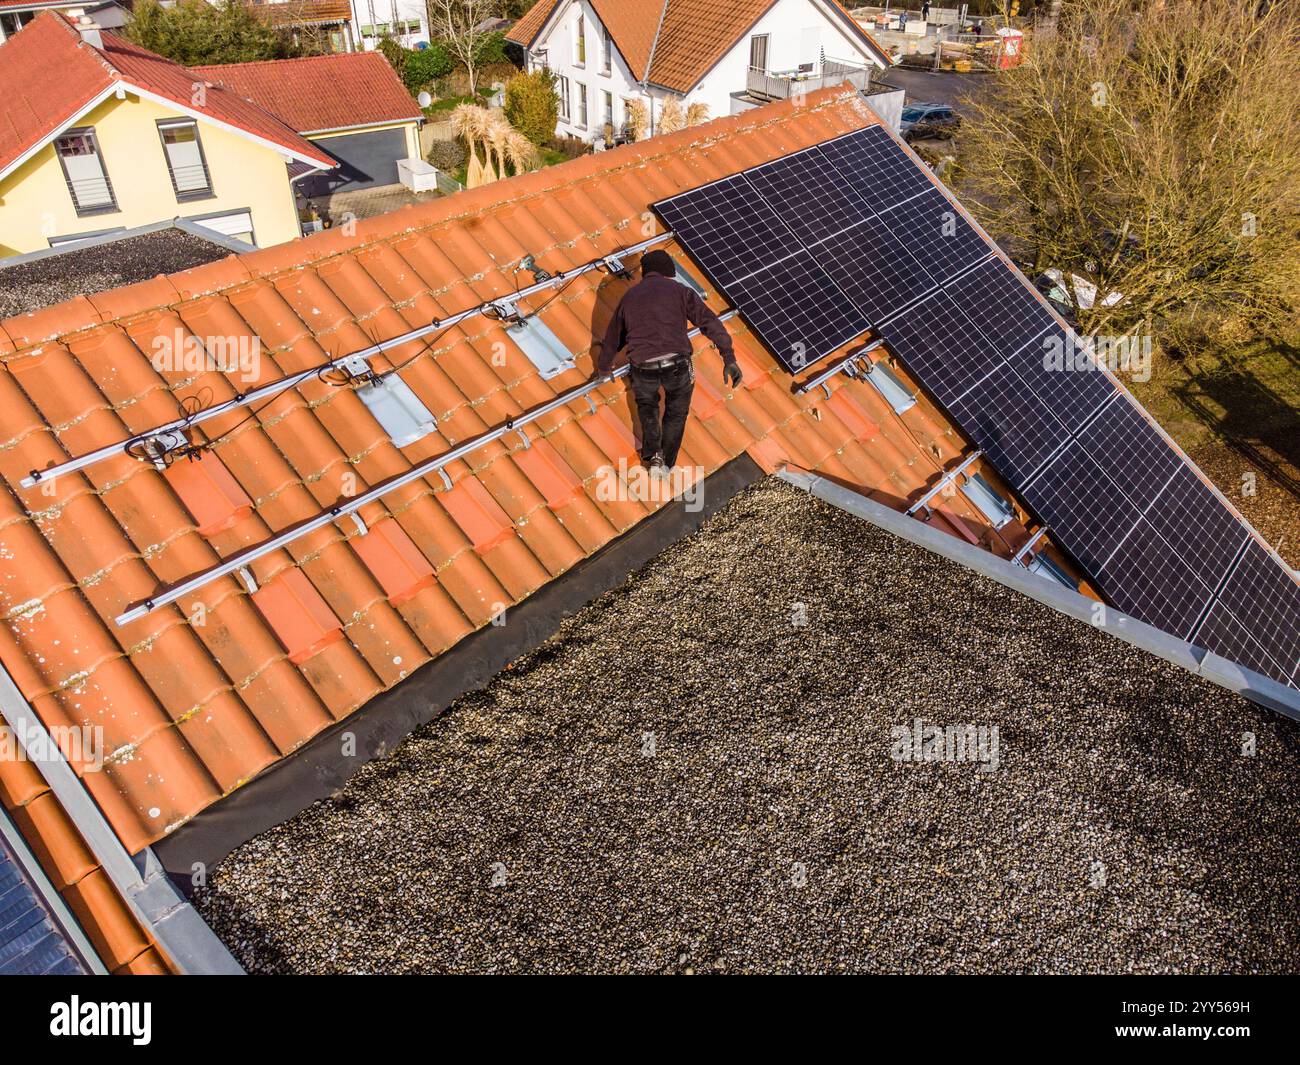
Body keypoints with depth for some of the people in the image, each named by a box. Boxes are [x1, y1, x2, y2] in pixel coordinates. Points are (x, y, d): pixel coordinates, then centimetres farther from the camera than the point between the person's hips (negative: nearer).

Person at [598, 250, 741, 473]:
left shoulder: (630, 295, 18)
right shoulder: (678, 289, 9)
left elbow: (614, 335, 29)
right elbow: (709, 321, -3)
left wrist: (604, 365, 47)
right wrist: (729, 357, -7)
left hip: (643, 368, 2)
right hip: (677, 364, -2)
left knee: (646, 404, 32)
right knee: (676, 412, 26)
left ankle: (652, 456, 16)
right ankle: (667, 462, 28)